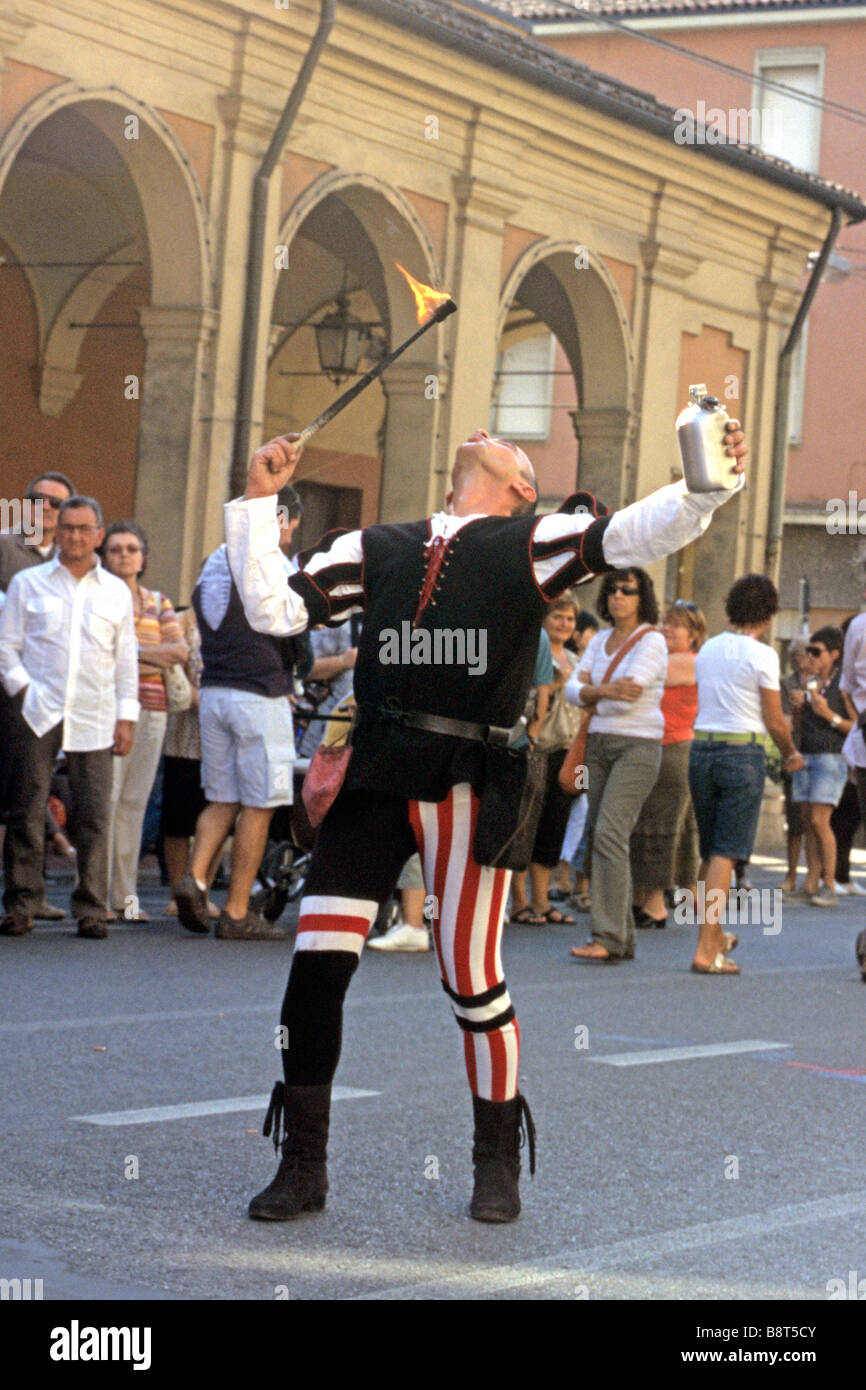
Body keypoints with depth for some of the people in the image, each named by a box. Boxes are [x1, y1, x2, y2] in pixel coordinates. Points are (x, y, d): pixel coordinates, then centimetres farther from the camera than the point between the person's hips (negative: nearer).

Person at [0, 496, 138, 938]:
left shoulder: (116, 592, 15)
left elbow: (126, 659, 16)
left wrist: (126, 717, 9)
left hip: (93, 718, 1)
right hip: (38, 714, -1)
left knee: (94, 815, -4)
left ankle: (91, 909, 1)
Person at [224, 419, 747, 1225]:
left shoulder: (532, 545, 6)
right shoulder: (375, 550, 17)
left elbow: (638, 533, -8)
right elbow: (273, 609, 13)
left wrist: (710, 485, -26)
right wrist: (258, 500, 10)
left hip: (467, 789, -3)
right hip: (374, 783, 3)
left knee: (472, 982, 2)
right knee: (316, 964, -3)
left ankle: (498, 1164, 23)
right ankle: (302, 1166, 11)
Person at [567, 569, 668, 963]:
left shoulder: (651, 641, -6)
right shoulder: (600, 640, 15)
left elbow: (629, 695, -17)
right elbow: (573, 688, 4)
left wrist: (591, 695, -5)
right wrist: (606, 691, -14)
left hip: (638, 745, -7)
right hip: (599, 743, 7)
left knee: (609, 834, -18)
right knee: (601, 835, 4)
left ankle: (608, 938, -20)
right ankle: (623, 936, 10)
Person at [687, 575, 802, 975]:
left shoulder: (707, 649, 10)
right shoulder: (761, 655, -8)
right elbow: (774, 721, -6)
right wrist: (791, 755, 13)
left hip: (701, 749, 6)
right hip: (743, 752, -6)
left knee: (709, 852, 17)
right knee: (726, 853, -5)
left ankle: (714, 936, 30)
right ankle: (706, 950, -10)